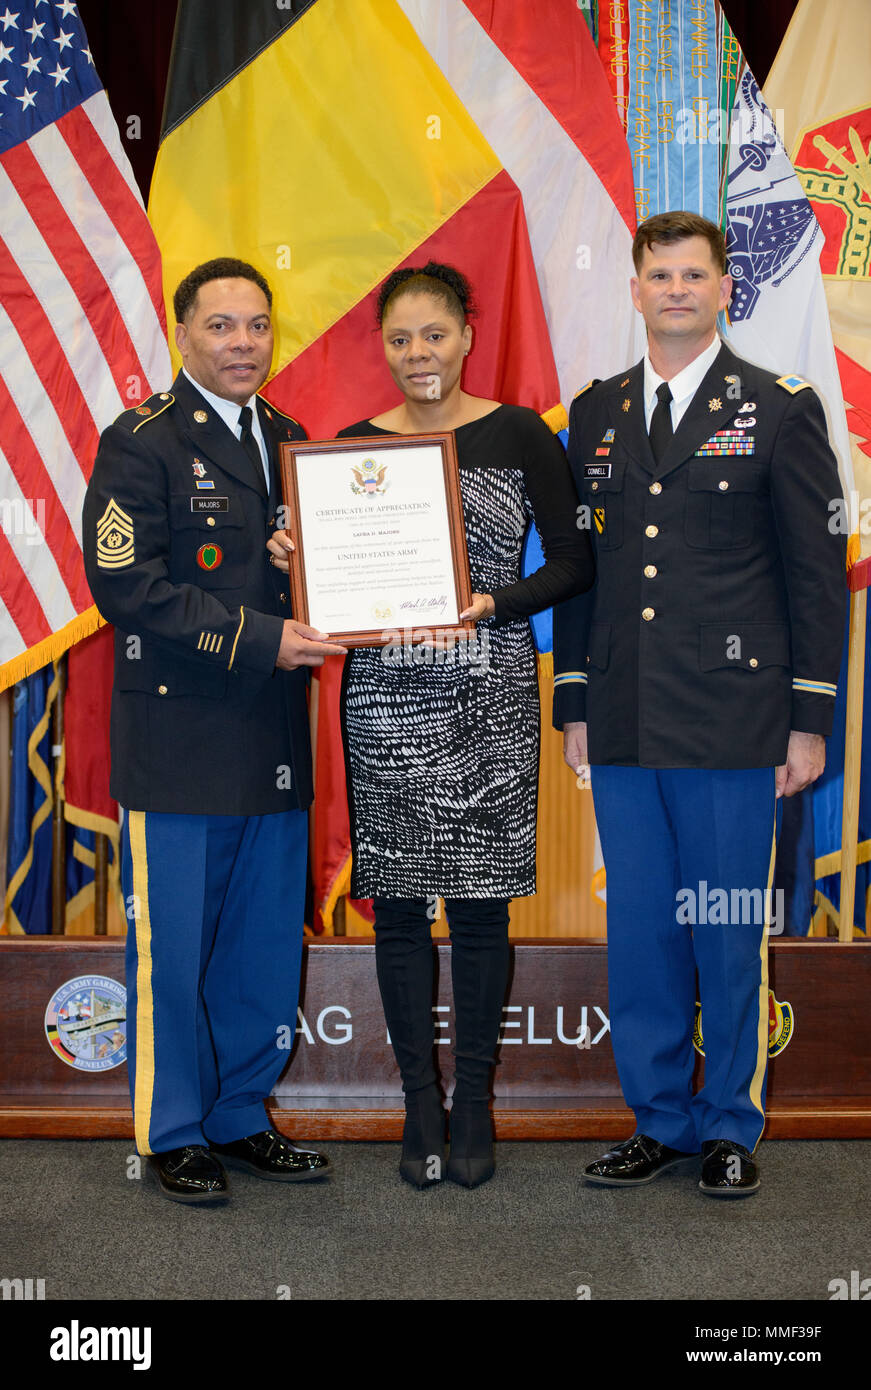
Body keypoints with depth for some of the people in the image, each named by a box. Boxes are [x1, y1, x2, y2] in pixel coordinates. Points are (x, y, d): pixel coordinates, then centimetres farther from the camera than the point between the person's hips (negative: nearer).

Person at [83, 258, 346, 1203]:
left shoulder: (289, 441, 15)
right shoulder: (141, 442, -5)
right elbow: (126, 586, -15)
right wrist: (256, 641, -18)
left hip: (273, 742, 6)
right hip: (180, 743, -6)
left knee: (267, 948, 12)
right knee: (173, 949, 3)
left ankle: (240, 1118, 27)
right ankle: (175, 1135, 19)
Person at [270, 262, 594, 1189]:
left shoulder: (520, 435, 1)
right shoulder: (354, 445, 8)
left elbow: (573, 561, 0)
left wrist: (494, 603, -14)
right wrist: (298, 557, -8)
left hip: (490, 700, -2)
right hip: (384, 700, 2)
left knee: (480, 903, 4)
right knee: (398, 904, 5)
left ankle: (474, 1103, 20)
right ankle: (421, 1104, 20)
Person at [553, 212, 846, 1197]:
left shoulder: (781, 409, 1)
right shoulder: (594, 414, 13)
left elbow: (817, 574, -1)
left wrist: (809, 720, -5)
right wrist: (573, 705, 10)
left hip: (731, 722, -4)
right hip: (624, 727, 4)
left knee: (729, 931, 4)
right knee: (639, 930, 10)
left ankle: (730, 1126, 21)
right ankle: (660, 1121, 24)